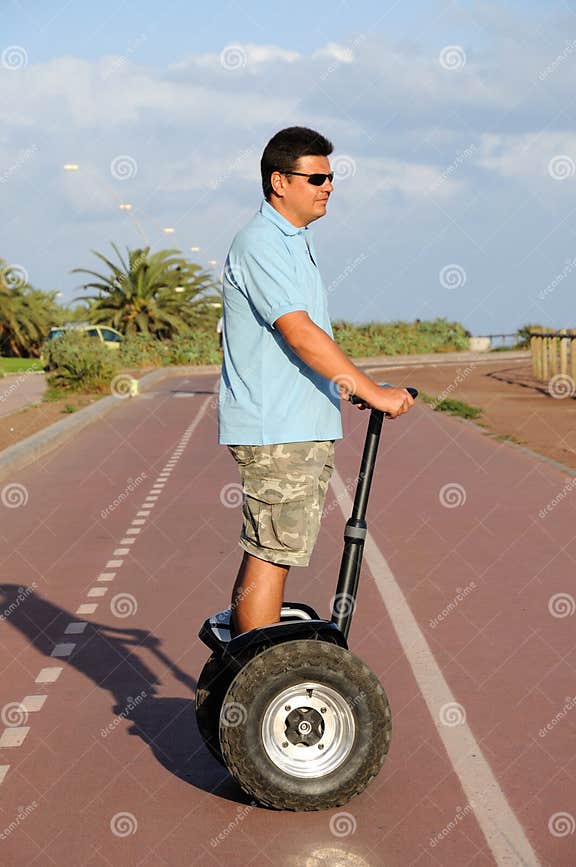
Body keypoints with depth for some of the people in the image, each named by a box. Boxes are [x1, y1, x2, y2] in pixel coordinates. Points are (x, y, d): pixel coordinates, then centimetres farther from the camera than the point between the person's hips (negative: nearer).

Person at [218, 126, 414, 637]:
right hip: (274, 430, -10)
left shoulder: (295, 242, 19)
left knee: (266, 551, 14)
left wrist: (341, 381, 19)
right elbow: (300, 332, -23)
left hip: (303, 427, 10)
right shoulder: (261, 243, -14)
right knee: (272, 553, -7)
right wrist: (372, 392, -23)